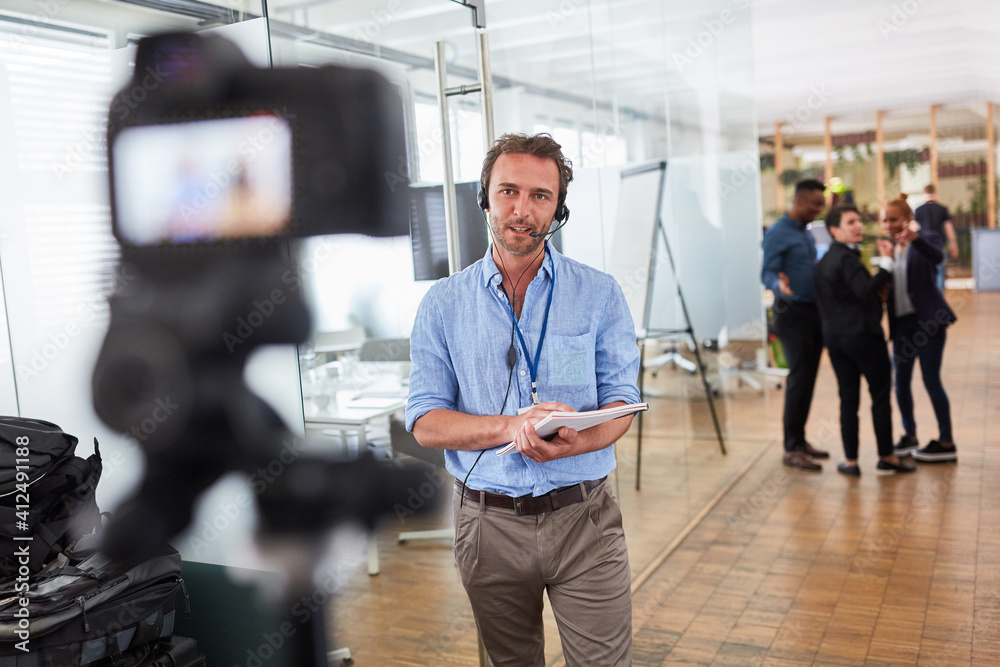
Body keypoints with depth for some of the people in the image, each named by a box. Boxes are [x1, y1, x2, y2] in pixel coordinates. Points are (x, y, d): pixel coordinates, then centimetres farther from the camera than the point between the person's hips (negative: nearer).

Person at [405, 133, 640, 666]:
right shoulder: (442, 304, 0)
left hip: (583, 517, -1)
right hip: (489, 521, 1)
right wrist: (511, 427, -21)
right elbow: (424, 422, -4)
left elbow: (621, 402, -2)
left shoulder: (599, 294, -1)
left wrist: (577, 441, -25)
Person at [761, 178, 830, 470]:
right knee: (799, 378, -9)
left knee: (808, 379, 10)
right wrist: (779, 285, -38)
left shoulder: (805, 233, 16)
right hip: (792, 313, -9)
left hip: (814, 313, 9)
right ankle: (791, 449, -3)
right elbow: (767, 273, -18)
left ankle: (800, 440, 19)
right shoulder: (777, 233, -11)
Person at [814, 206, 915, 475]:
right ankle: (886, 457, 11)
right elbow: (866, 292, -25)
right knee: (880, 394, 4)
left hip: (834, 337, 8)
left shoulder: (823, 261, 14)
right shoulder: (847, 258, -14)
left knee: (848, 398, 9)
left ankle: (851, 461, 10)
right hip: (863, 335, -8)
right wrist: (886, 262, -24)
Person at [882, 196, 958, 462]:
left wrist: (914, 238, -47)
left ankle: (946, 443, 6)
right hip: (902, 321, 7)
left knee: (931, 380, -4)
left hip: (927, 319, -7)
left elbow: (937, 256, -31)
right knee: (901, 381, 10)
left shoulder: (926, 239, -7)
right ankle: (910, 436, 25)